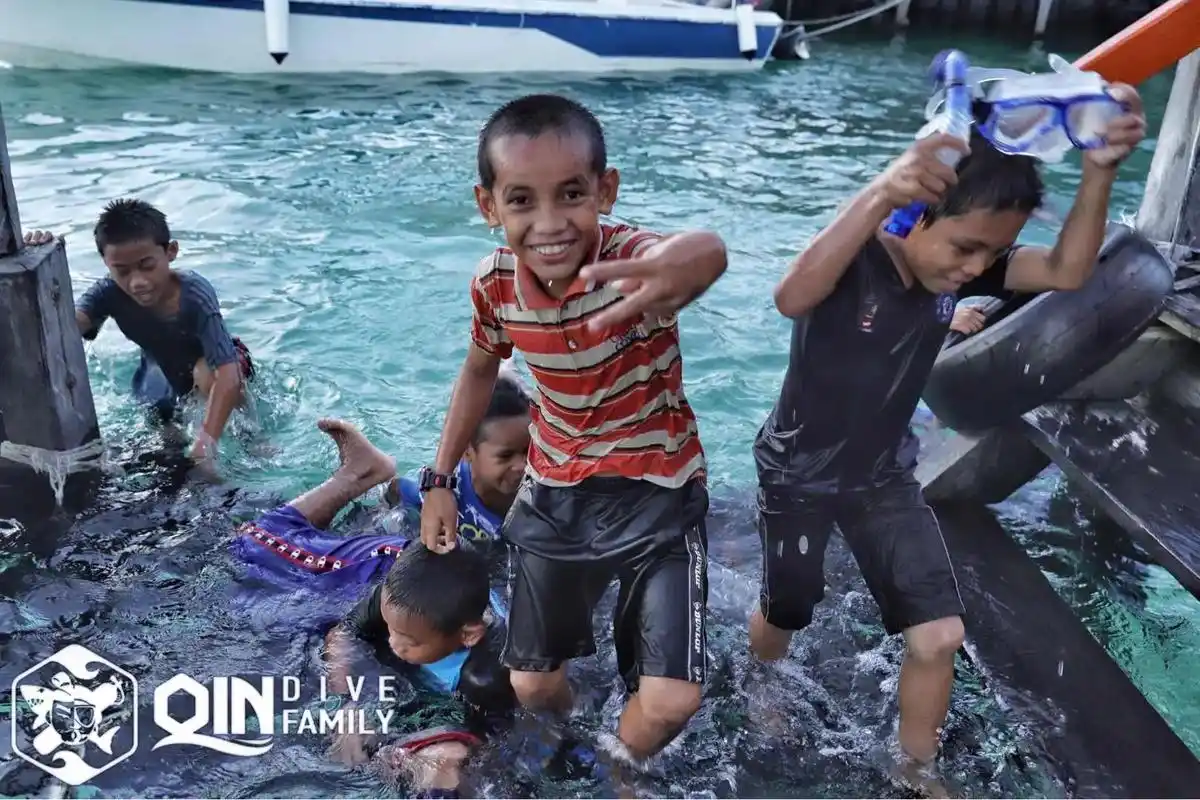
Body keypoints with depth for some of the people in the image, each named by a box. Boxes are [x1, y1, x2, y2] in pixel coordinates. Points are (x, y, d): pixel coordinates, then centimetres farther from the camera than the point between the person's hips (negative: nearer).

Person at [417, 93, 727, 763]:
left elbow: (709, 254, -55)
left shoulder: (634, 261, -29)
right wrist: (440, 478, 8)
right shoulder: (494, 282, -15)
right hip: (554, 495, 4)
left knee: (671, 701, -10)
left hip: (658, 495, -3)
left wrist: (694, 260, -80)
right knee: (532, 682, 13)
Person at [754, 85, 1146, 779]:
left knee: (940, 635, 1)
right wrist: (881, 193, -65)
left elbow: (1068, 272, -20)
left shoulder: (962, 267, -11)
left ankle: (915, 771, 26)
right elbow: (792, 299, -52)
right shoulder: (852, 259, -30)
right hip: (798, 475, -5)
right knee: (786, 614, 18)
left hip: (883, 475, 5)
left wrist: (1100, 172, -36)